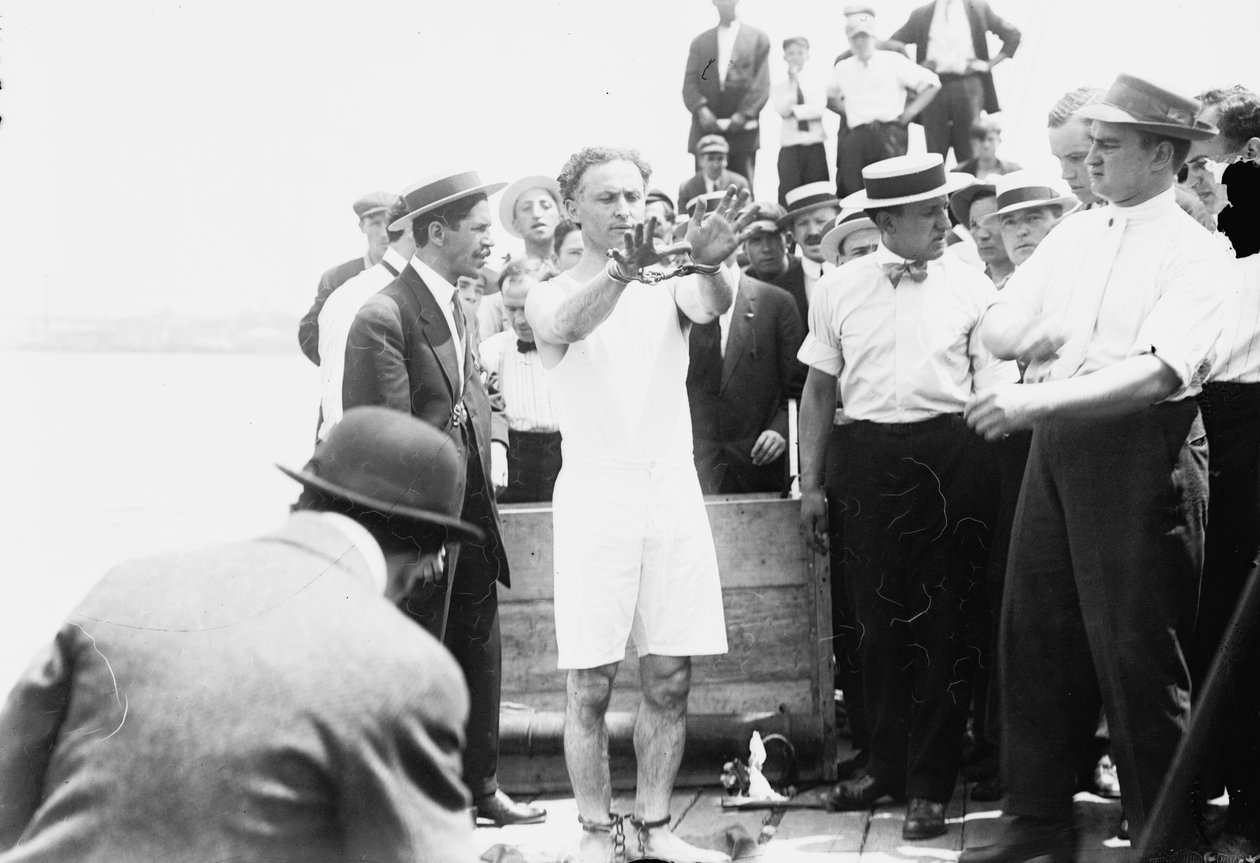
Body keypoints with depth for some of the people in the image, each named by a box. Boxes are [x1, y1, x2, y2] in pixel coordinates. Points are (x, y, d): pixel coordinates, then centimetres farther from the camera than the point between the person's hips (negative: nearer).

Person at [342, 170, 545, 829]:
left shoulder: (458, 306, 10)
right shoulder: (384, 317, -19)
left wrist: (495, 444, 4)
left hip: (471, 517, 9)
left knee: (480, 657, 18)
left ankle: (480, 786, 32)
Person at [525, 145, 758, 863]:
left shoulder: (670, 286, 8)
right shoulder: (551, 296, 1)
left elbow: (712, 307, -15)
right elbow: (568, 325, -24)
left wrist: (710, 264, -40)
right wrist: (624, 268, -44)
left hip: (673, 490, 3)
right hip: (596, 494, -3)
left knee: (670, 680, 6)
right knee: (592, 686, -2)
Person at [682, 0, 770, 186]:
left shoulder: (758, 39, 12)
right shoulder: (699, 42, 17)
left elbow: (762, 84, 3)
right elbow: (690, 83, 7)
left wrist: (743, 114, -13)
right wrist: (701, 109, -13)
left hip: (742, 130, -1)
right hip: (706, 131, 2)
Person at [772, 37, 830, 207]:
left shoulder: (817, 84, 9)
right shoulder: (778, 88, 7)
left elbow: (819, 109, -6)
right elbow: (783, 110, -9)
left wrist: (795, 111, -8)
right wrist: (793, 84, -7)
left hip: (815, 144, 1)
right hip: (790, 146, -1)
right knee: (788, 193, -8)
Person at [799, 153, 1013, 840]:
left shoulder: (971, 288, 1)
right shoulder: (838, 290, 4)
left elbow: (995, 395, 0)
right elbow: (819, 390, 10)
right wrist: (810, 485, 7)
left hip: (952, 459, -1)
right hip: (870, 457, 2)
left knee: (943, 624, 3)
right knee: (878, 618, 10)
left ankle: (931, 784, 13)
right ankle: (887, 764, 26)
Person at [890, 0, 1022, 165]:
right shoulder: (920, 15, 13)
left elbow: (1012, 35, 13)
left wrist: (990, 64, 3)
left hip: (968, 86, -1)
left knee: (969, 154, -3)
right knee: (935, 154, -2)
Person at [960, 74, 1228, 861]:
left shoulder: (1196, 254, -7)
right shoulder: (1074, 235, 13)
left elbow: (1157, 373, -21)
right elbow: (996, 330, 11)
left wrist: (1038, 397, -28)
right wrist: (1050, 340, -9)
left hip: (1141, 451, -7)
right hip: (1057, 445, 7)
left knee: (1137, 653, -1)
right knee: (1037, 634, 9)